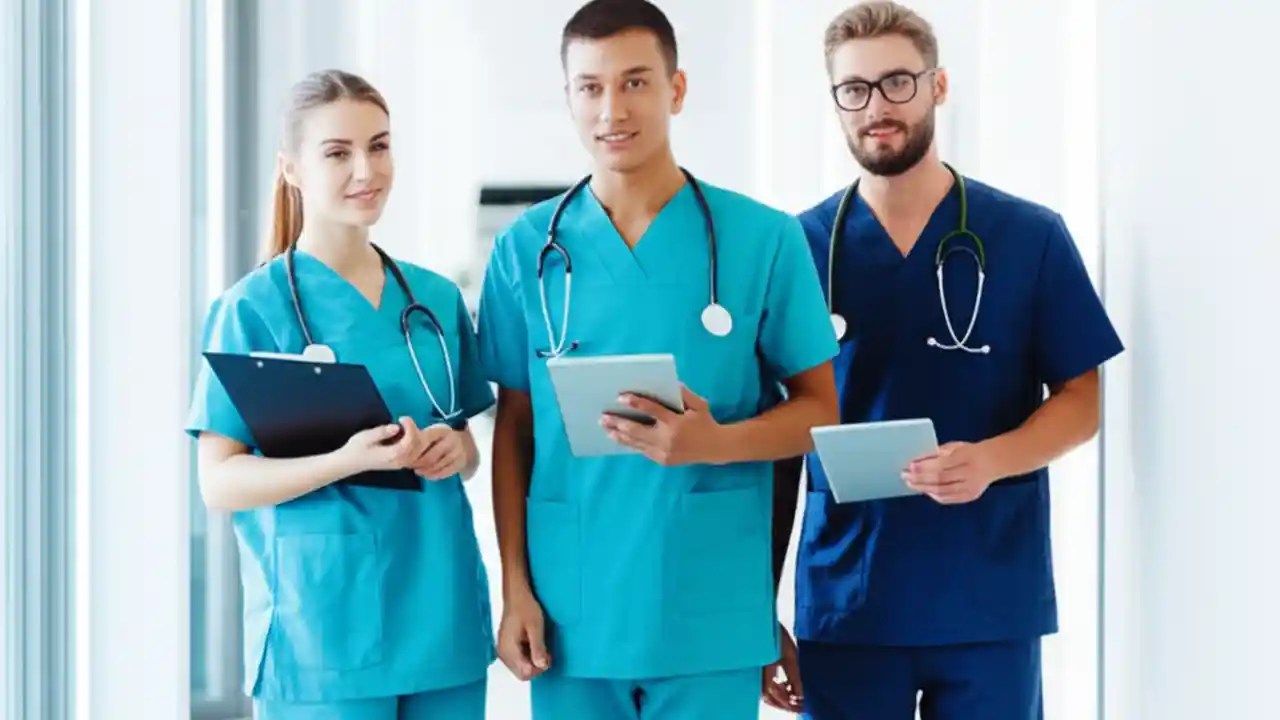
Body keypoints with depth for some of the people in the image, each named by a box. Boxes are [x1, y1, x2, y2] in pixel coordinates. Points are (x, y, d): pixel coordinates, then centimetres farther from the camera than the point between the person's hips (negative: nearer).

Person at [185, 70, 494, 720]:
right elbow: (220, 483, -9)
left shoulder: (436, 299, 9)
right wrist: (346, 462, -23)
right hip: (321, 629, -5)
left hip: (441, 618, 5)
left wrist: (453, 451, -6)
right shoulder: (253, 308, -5)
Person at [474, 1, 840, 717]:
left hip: (714, 618, -1)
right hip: (572, 612, 2)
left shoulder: (764, 238, -2)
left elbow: (818, 410, 3)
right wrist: (516, 588, 2)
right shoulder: (526, 248, 4)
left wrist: (714, 443, -16)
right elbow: (514, 428, 9)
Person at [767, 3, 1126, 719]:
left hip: (991, 601, 0)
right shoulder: (801, 245, 2)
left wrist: (990, 459, -18)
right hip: (844, 602, 1)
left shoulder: (1032, 237, 0)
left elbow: (1082, 403, 3)